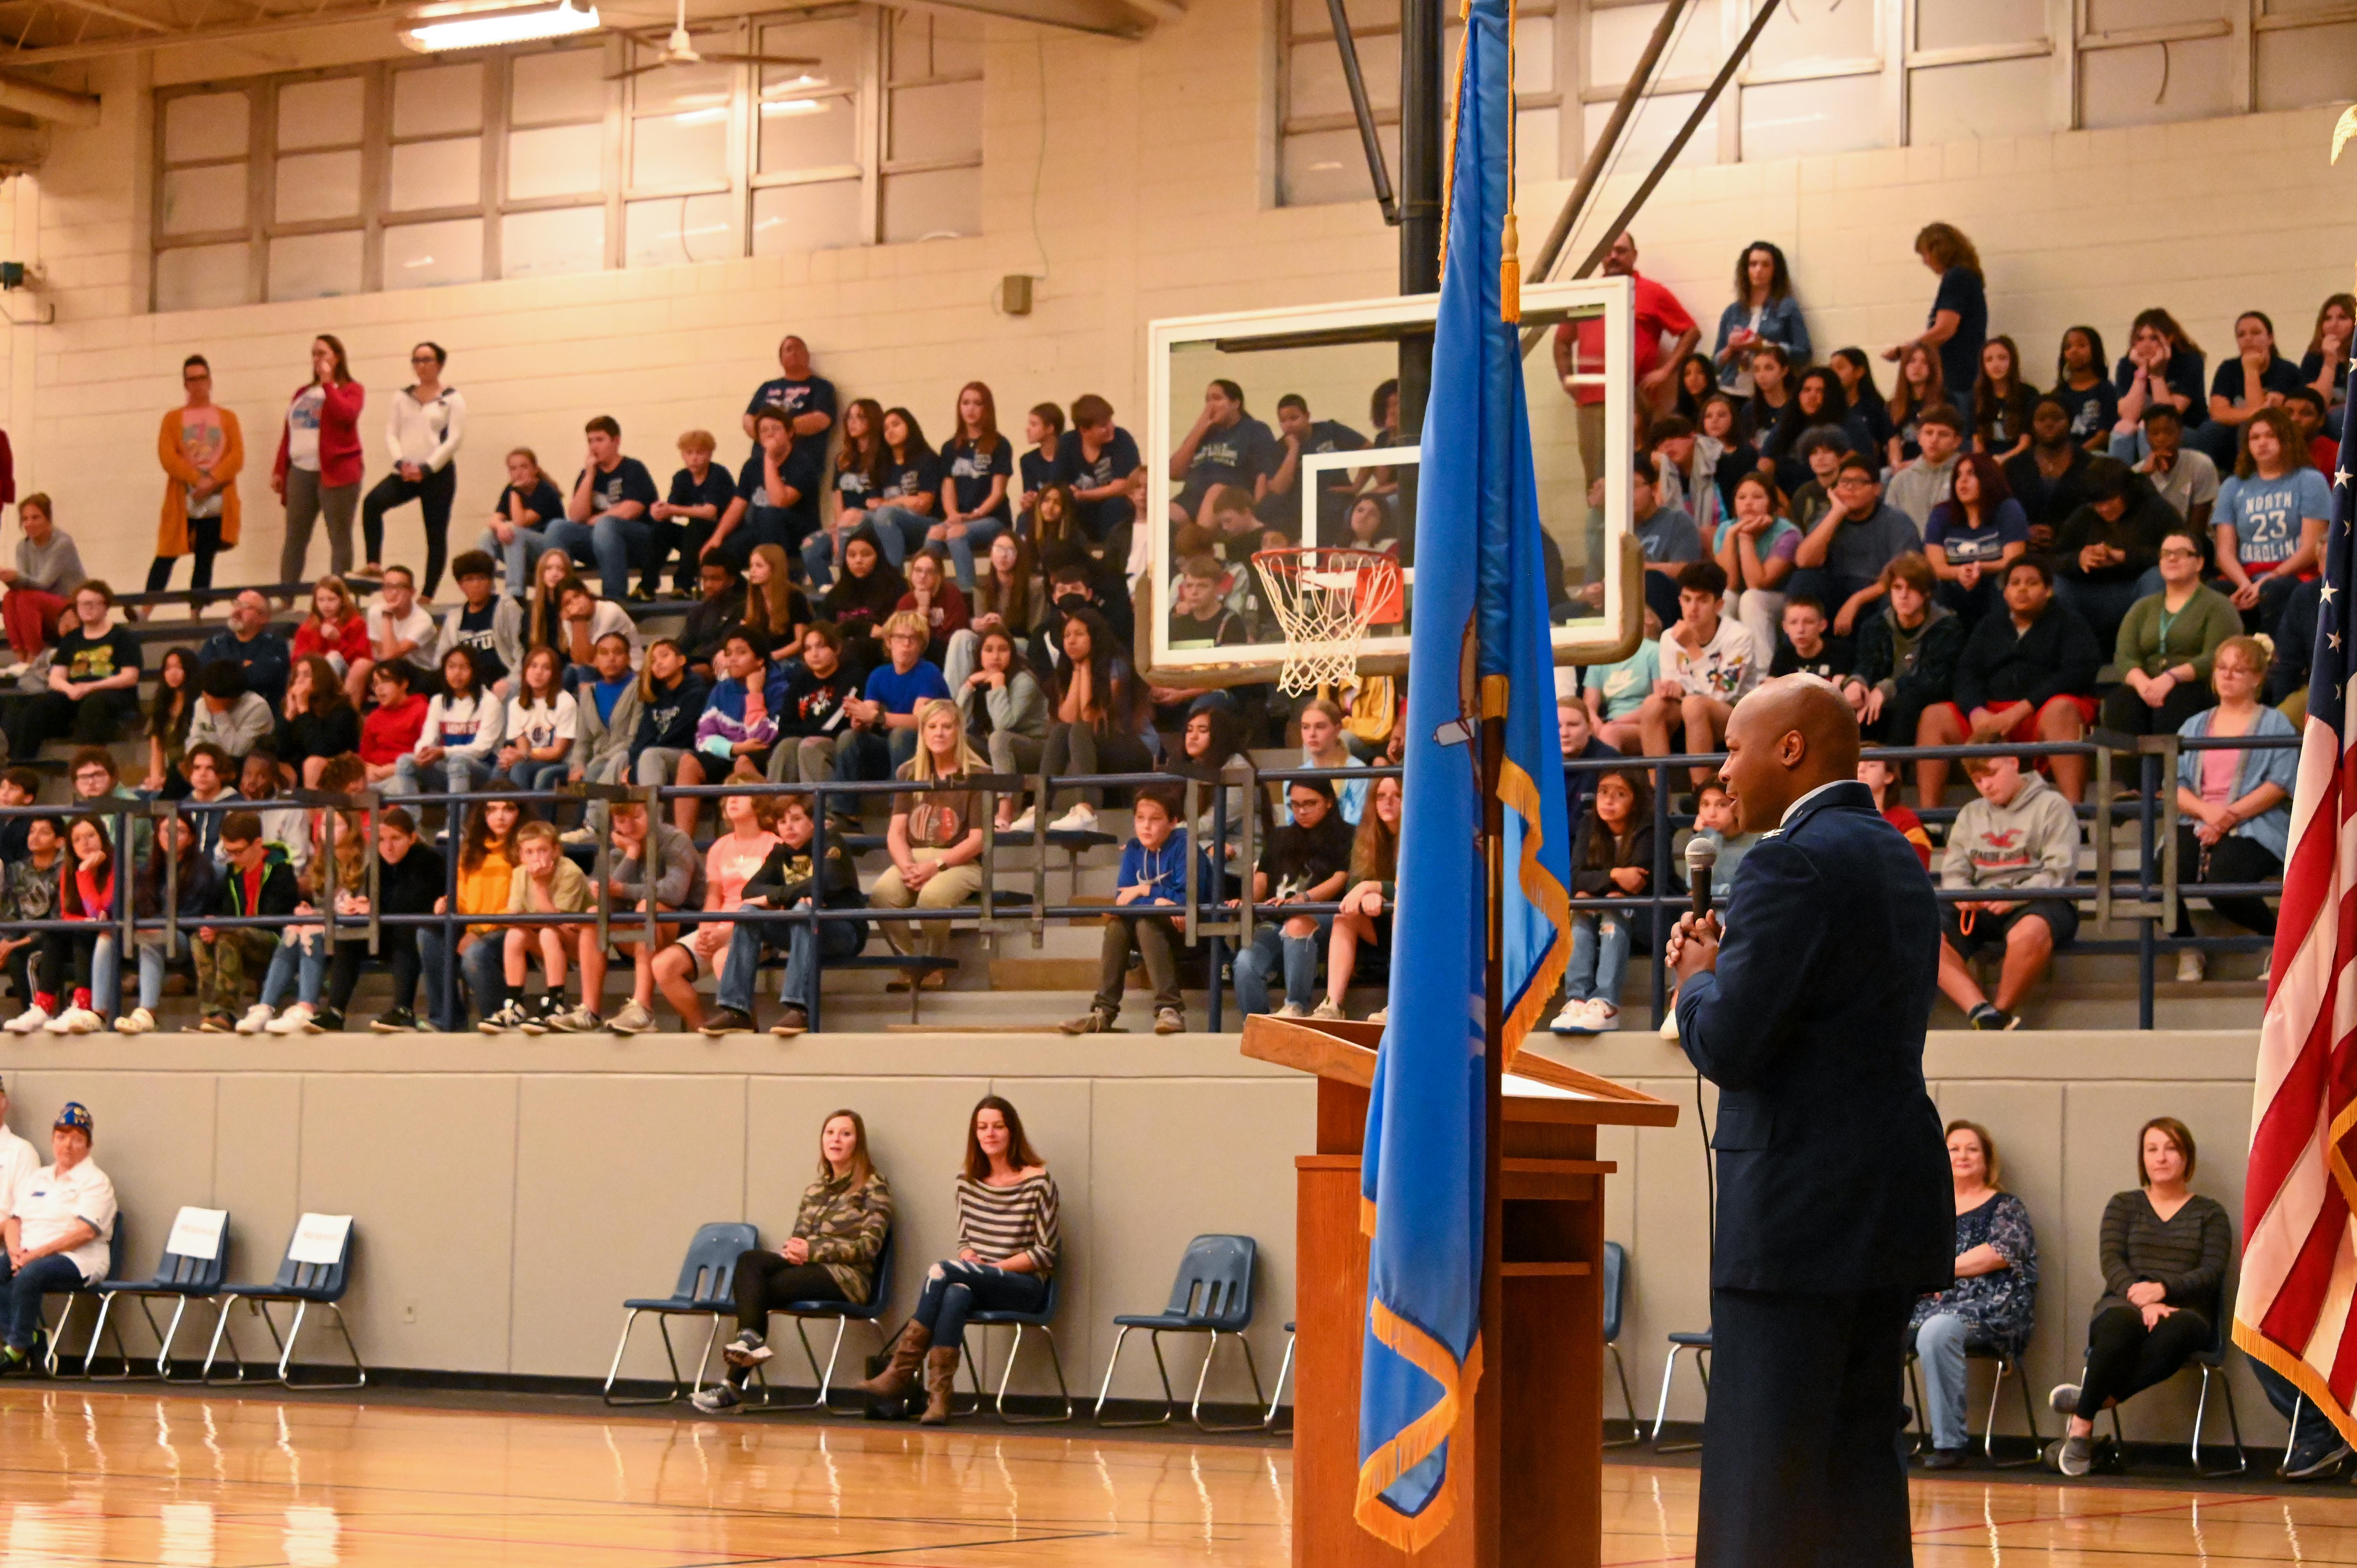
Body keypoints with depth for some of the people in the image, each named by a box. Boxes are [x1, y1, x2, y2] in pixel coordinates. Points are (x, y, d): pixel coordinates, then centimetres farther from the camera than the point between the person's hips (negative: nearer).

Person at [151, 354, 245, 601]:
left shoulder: (227, 418, 12)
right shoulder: (173, 419, 10)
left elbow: (237, 456, 0)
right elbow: (167, 457, -3)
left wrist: (212, 480, -16)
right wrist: (197, 479, -15)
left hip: (217, 500, 1)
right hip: (182, 501, -1)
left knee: (205, 559, 1)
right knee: (166, 556, -6)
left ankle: (195, 615, 3)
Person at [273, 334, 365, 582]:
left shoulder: (352, 390, 4)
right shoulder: (302, 393, 20)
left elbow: (346, 415, -18)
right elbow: (288, 433, 17)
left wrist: (327, 383, -8)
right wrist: (279, 470, 10)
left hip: (336, 471, -5)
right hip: (300, 472, 5)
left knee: (340, 538, -3)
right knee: (294, 539, 3)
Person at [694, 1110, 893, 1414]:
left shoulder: (874, 1187, 2)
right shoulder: (814, 1192, 22)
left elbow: (869, 1246, -8)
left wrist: (813, 1251, -17)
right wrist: (792, 1250, -8)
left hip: (846, 1277, -6)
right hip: (807, 1268, 6)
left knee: (761, 1290, -26)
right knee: (749, 1260, -24)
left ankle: (734, 1385, -27)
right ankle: (750, 1340, -39)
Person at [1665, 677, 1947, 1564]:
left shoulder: (1793, 866, -14)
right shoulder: (1896, 859, 16)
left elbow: (1728, 1047, -19)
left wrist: (1699, 981, 1)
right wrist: (1730, 969, 11)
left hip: (1801, 1215, -9)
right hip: (1893, 1201, 9)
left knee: (1760, 1490, -5)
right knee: (1861, 1463, 12)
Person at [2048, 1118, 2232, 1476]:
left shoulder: (2210, 1213, 17)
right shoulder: (2124, 1205, 20)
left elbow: (2212, 1271, 2)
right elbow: (2112, 1262, 4)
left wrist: (2163, 1289, -17)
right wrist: (2142, 1301, -17)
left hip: (2185, 1310, 0)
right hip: (2124, 1303, 0)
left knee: (2176, 1330, -40)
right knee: (2118, 1324, -40)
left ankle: (2089, 1401, -36)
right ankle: (2081, 1429, -33)